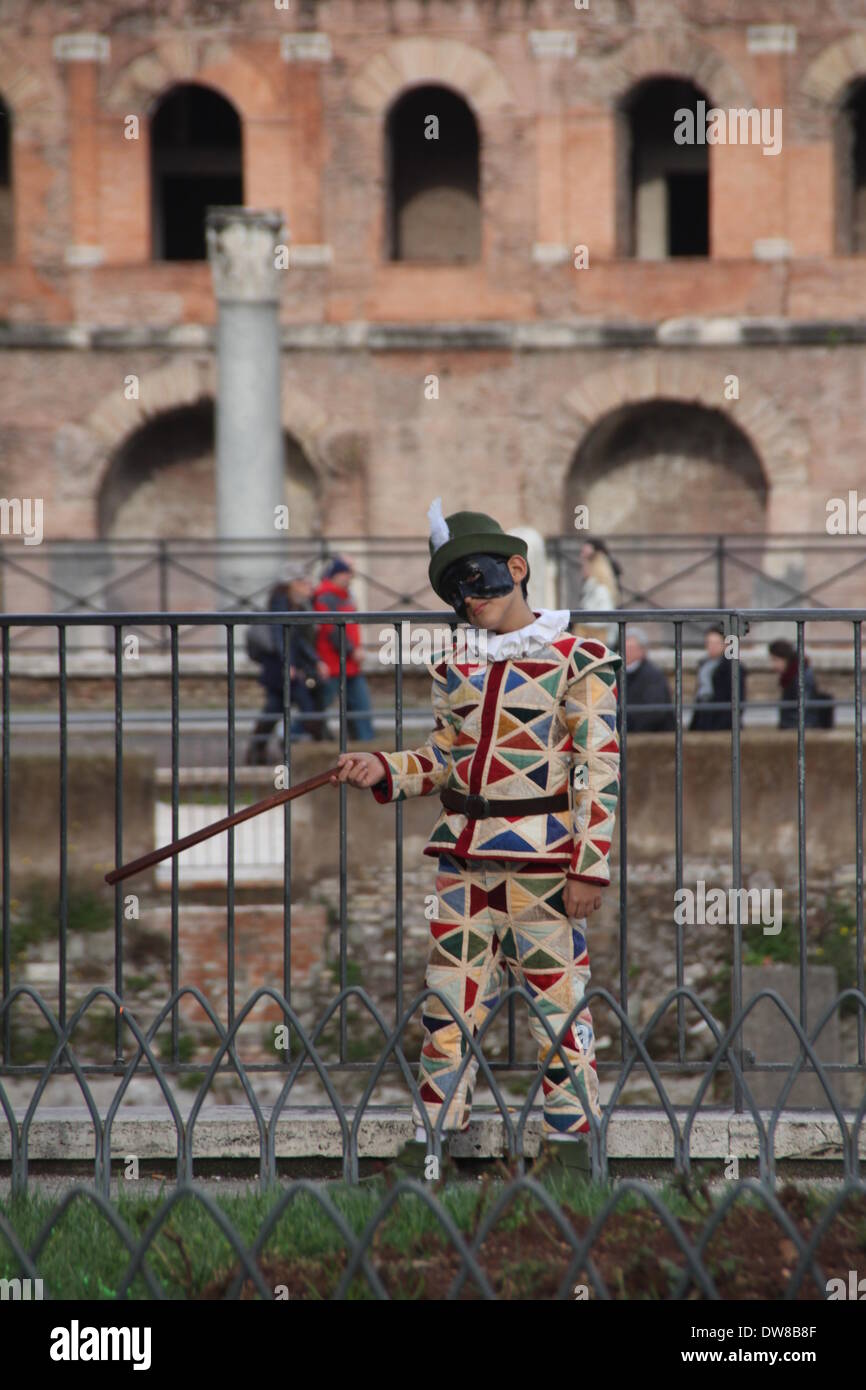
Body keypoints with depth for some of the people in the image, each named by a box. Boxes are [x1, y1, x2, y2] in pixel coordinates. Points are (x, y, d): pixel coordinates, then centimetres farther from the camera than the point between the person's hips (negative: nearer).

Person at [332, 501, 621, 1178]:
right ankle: (430, 1143, 11)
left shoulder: (577, 660, -4)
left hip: (542, 858, -5)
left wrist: (590, 868, -12)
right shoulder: (456, 669, 12)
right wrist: (384, 769, 1)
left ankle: (570, 1141, 6)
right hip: (463, 856, 5)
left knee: (558, 998, -1)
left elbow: (600, 772, -7)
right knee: (450, 999, 6)